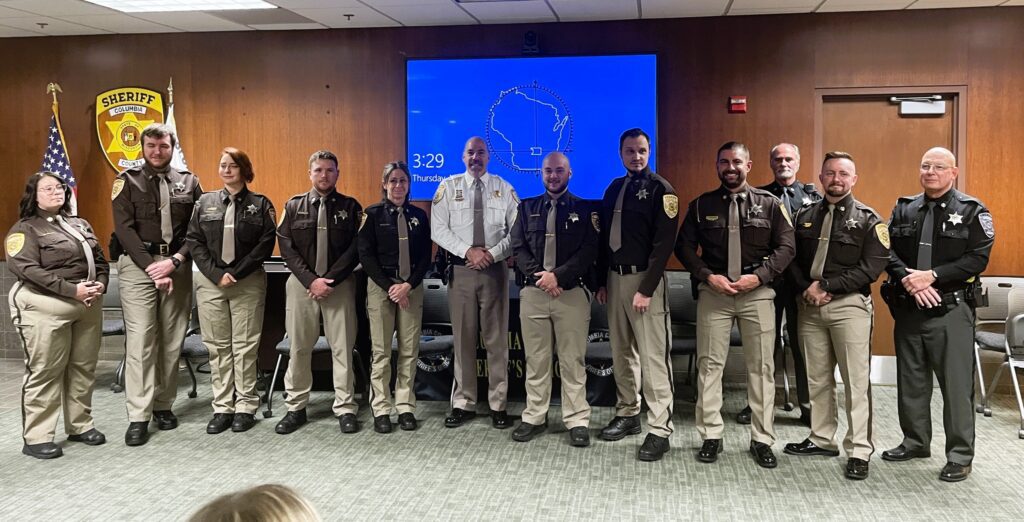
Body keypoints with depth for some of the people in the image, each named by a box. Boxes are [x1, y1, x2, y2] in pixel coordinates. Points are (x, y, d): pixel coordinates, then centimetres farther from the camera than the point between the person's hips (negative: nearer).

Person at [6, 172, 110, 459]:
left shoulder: (80, 225, 19)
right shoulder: (25, 229, -1)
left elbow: (100, 260, 17)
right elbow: (26, 269, -15)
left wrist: (100, 285, -5)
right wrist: (72, 290, -20)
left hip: (88, 306, 6)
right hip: (46, 308, -6)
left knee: (83, 368, 9)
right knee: (44, 372, -3)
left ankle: (80, 425, 21)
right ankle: (36, 438, 3)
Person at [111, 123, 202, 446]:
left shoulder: (189, 183, 11)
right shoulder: (128, 182, 6)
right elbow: (125, 229, -3)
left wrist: (175, 261, -10)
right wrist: (152, 267, -13)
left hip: (178, 266, 3)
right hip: (138, 265, -2)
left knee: (173, 340, 4)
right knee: (140, 340, -7)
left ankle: (163, 405, 16)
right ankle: (138, 417, -4)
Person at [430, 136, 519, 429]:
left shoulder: (504, 189, 5)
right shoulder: (448, 187, 5)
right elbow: (438, 229, -2)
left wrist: (492, 253, -13)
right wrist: (469, 251, -13)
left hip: (495, 270, 0)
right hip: (461, 270, 0)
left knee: (496, 339, 3)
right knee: (463, 339, 6)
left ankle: (498, 405, 12)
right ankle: (463, 404, 15)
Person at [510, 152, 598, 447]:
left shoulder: (584, 209, 6)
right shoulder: (527, 208, 14)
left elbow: (589, 251, -3)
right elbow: (519, 248, 6)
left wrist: (558, 275, -14)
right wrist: (538, 276, -10)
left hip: (572, 292, -2)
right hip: (533, 291, 2)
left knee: (572, 361, -1)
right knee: (535, 360, 7)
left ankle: (577, 421, 6)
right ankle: (534, 418, 15)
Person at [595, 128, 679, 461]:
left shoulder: (660, 189, -6)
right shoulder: (614, 189, 14)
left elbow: (663, 243, -12)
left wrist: (646, 288, -17)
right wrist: (601, 281, 10)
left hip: (644, 278, -6)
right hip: (615, 278, 7)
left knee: (653, 356, -7)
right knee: (622, 352, 13)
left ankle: (660, 430, -3)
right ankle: (627, 414, 25)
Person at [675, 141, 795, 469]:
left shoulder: (769, 203, 4)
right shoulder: (701, 205, 6)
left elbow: (785, 246, 1)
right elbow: (684, 246, 4)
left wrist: (759, 276, -13)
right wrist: (708, 276, -10)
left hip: (757, 292, 0)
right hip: (713, 292, 1)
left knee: (761, 367, 3)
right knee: (709, 364, 2)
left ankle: (762, 439, 14)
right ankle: (711, 436, 13)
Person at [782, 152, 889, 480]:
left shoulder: (868, 219, -1)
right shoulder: (805, 216, 12)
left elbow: (872, 268, -10)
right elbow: (792, 259, 9)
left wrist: (825, 286, -15)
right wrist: (806, 290, -9)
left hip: (850, 305, -4)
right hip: (810, 306, 5)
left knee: (856, 381, -4)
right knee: (817, 379, 12)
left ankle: (859, 451, 3)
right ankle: (823, 439, 25)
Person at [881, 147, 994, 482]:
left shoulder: (972, 211, -1)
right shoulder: (904, 209, 10)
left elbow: (978, 258, -10)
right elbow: (888, 252, 3)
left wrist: (932, 276, -19)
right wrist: (909, 280, -15)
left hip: (951, 310, -4)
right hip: (908, 308, 4)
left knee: (957, 384, -1)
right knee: (911, 379, 14)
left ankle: (960, 455, 9)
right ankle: (916, 442, 29)